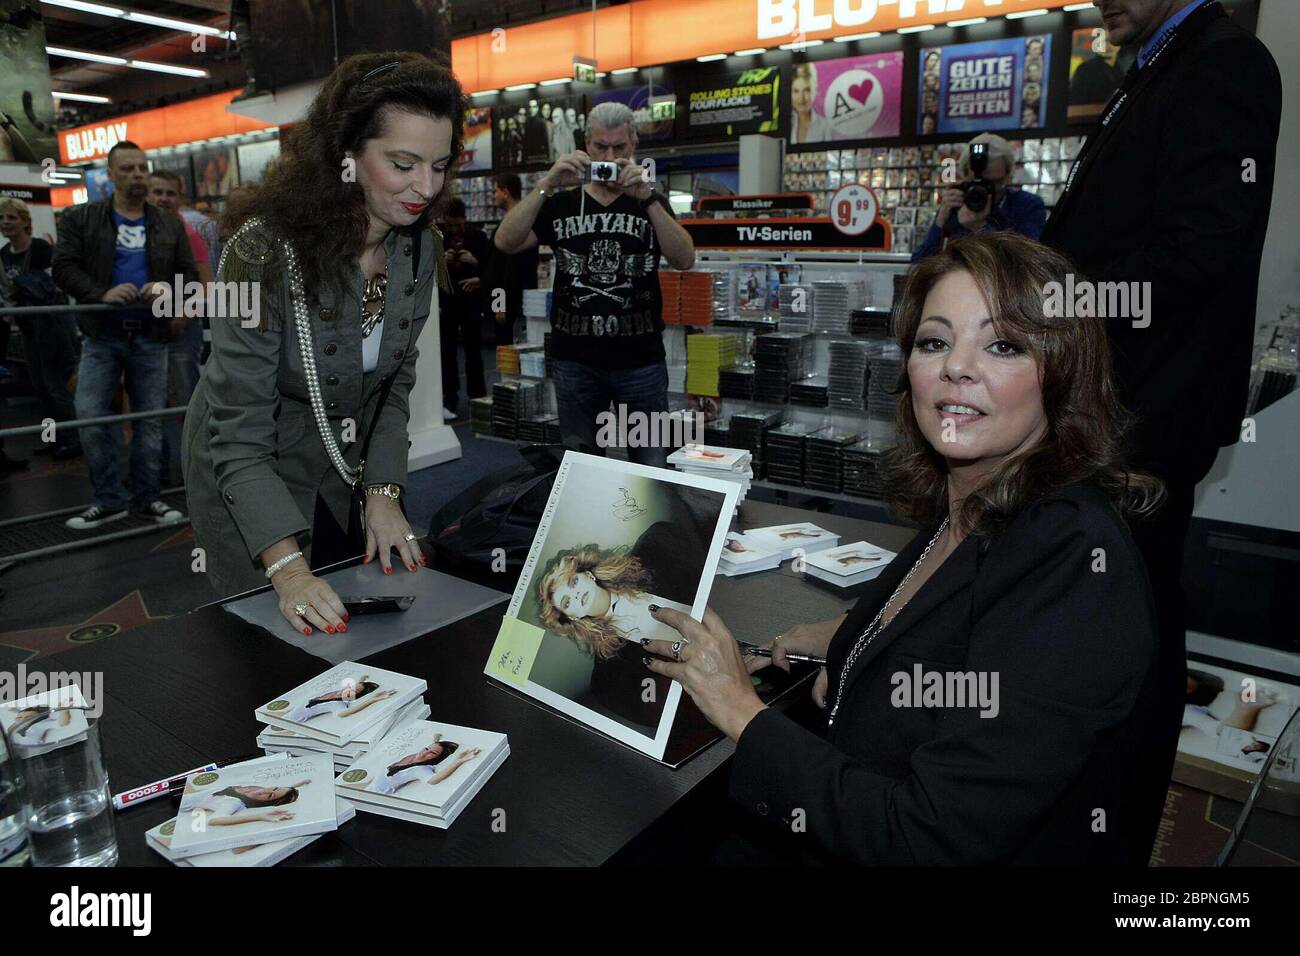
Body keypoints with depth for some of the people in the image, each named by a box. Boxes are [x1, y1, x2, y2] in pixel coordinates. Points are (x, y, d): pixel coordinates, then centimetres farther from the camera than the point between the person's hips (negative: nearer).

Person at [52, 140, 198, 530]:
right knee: (90, 416, -6)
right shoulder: (81, 219, 5)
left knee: (150, 419, 5)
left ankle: (149, 498, 16)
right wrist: (102, 293, -21)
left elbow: (190, 274, 10)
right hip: (102, 335, -1)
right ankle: (108, 499, 6)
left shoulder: (170, 225, 11)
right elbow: (64, 267, -3)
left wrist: (170, 289, -13)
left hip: (151, 336, 1)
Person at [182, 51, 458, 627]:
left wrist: (384, 492, -12)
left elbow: (395, 380, -1)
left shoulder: (418, 247, -10)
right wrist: (288, 568, -37)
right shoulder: (267, 248, -29)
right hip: (250, 479, -5)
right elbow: (240, 432, -28)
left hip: (347, 466, 5)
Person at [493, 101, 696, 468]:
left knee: (652, 466, 4)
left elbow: (684, 259, -8)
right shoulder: (560, 204, 9)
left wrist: (647, 198, -18)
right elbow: (505, 242, -6)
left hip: (641, 360, -1)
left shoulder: (650, 202, 9)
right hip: (574, 361, 1)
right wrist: (547, 184, -16)